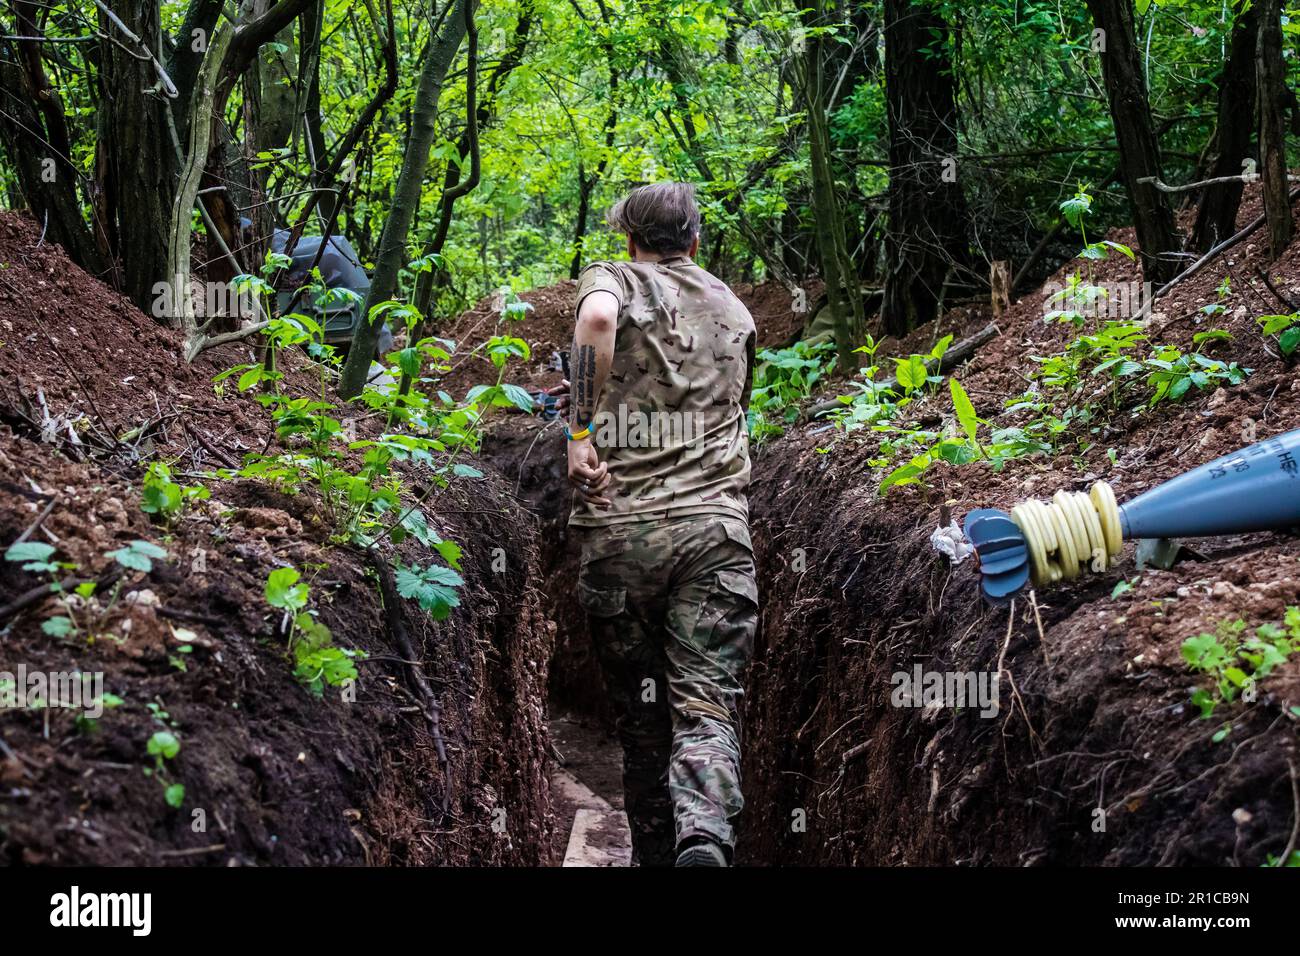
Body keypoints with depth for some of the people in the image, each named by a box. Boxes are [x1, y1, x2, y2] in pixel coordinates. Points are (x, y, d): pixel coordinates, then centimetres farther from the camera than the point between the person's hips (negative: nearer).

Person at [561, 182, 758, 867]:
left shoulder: (612, 278, 9)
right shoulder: (732, 309, 21)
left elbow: (597, 317, -17)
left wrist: (580, 430, -14)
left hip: (620, 529, -1)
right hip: (714, 527, 1)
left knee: (642, 714, 11)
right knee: (707, 706, -7)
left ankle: (655, 851, 16)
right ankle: (705, 836, -31)